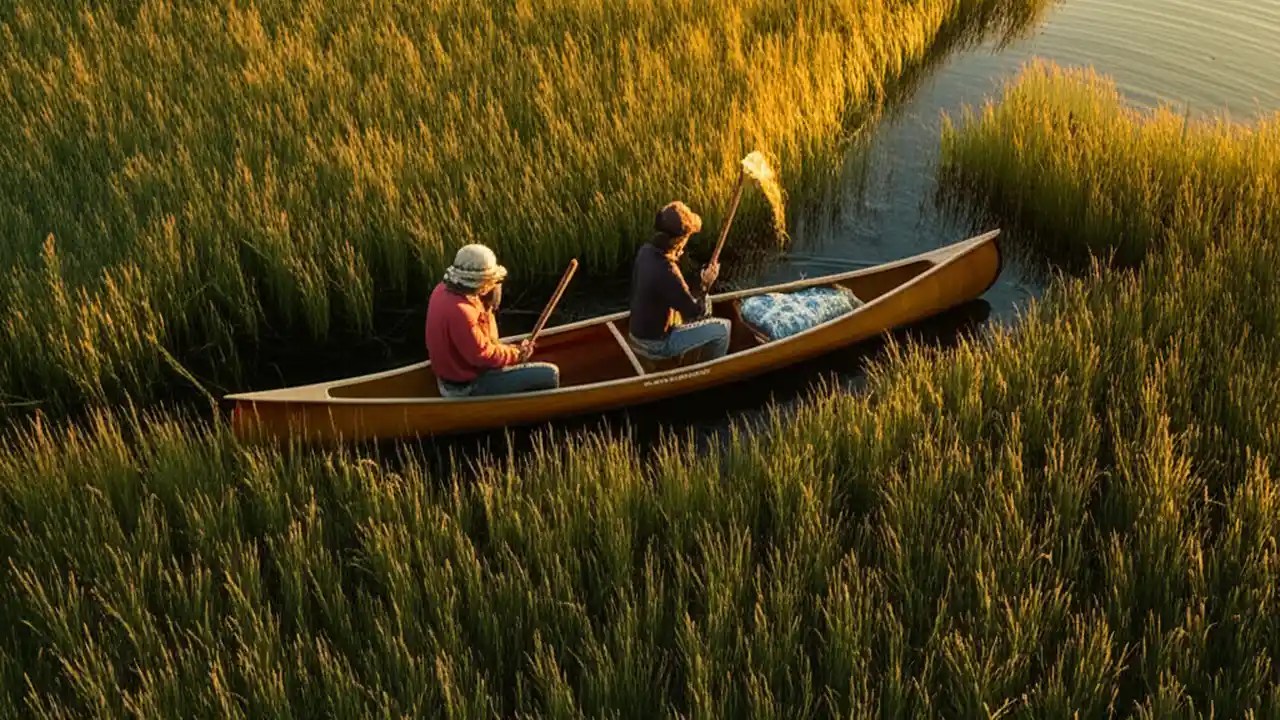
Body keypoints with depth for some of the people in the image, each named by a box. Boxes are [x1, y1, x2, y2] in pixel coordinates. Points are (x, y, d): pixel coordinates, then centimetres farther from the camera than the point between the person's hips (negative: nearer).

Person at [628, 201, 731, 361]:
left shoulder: (646, 250, -8)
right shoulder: (667, 273, -35)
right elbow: (696, 313, -21)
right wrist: (706, 285, -12)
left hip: (639, 330, 9)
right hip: (656, 344, -9)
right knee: (722, 327, 1)